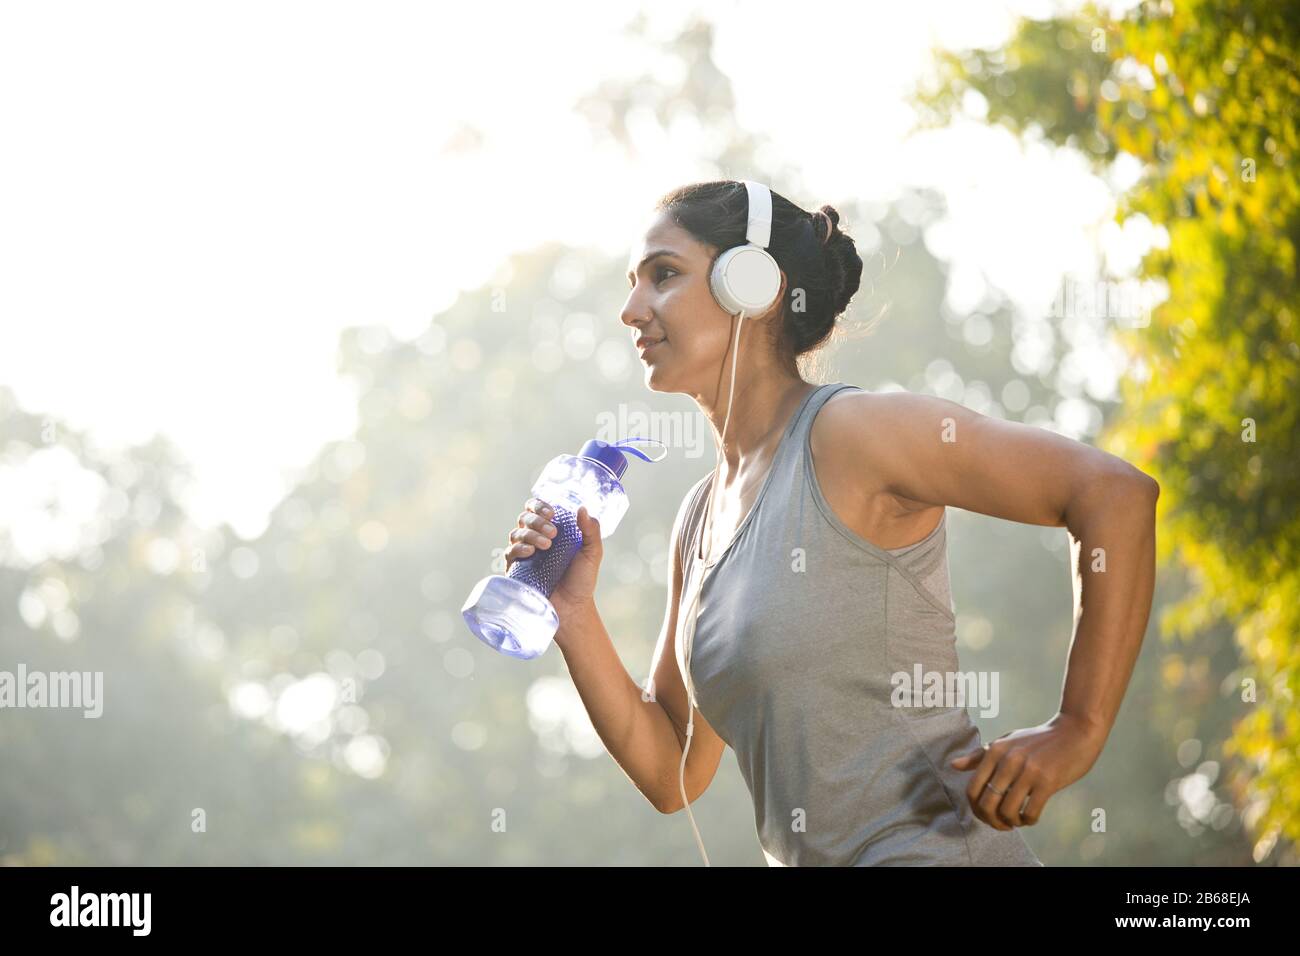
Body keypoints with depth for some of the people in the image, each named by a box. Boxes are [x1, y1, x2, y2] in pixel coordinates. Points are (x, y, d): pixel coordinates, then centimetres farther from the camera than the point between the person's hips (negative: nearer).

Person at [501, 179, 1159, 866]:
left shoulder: (851, 431, -9)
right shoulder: (700, 517, 14)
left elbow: (1116, 494, -15)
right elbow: (672, 776, 15)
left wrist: (1077, 733, -15)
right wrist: (574, 616, 3)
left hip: (939, 850, -7)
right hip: (810, 859, 7)